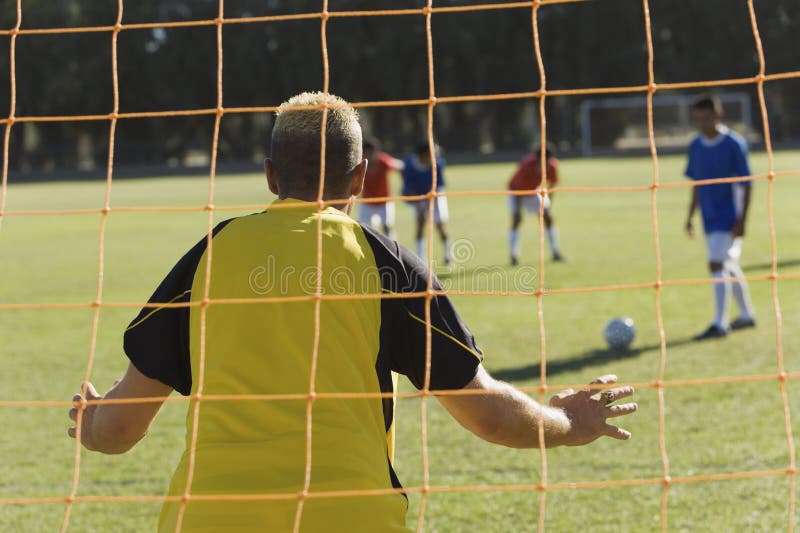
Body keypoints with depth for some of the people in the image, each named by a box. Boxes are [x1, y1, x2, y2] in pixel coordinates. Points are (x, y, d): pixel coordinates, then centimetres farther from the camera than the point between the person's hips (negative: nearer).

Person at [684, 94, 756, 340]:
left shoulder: (734, 144, -11)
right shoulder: (696, 146, 6)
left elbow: (745, 185, -10)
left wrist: (742, 220, -14)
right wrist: (691, 217, 14)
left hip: (729, 217, -7)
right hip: (710, 218, 7)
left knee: (717, 264, -16)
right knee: (729, 266, 15)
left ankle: (719, 324, -13)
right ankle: (747, 315, 30)